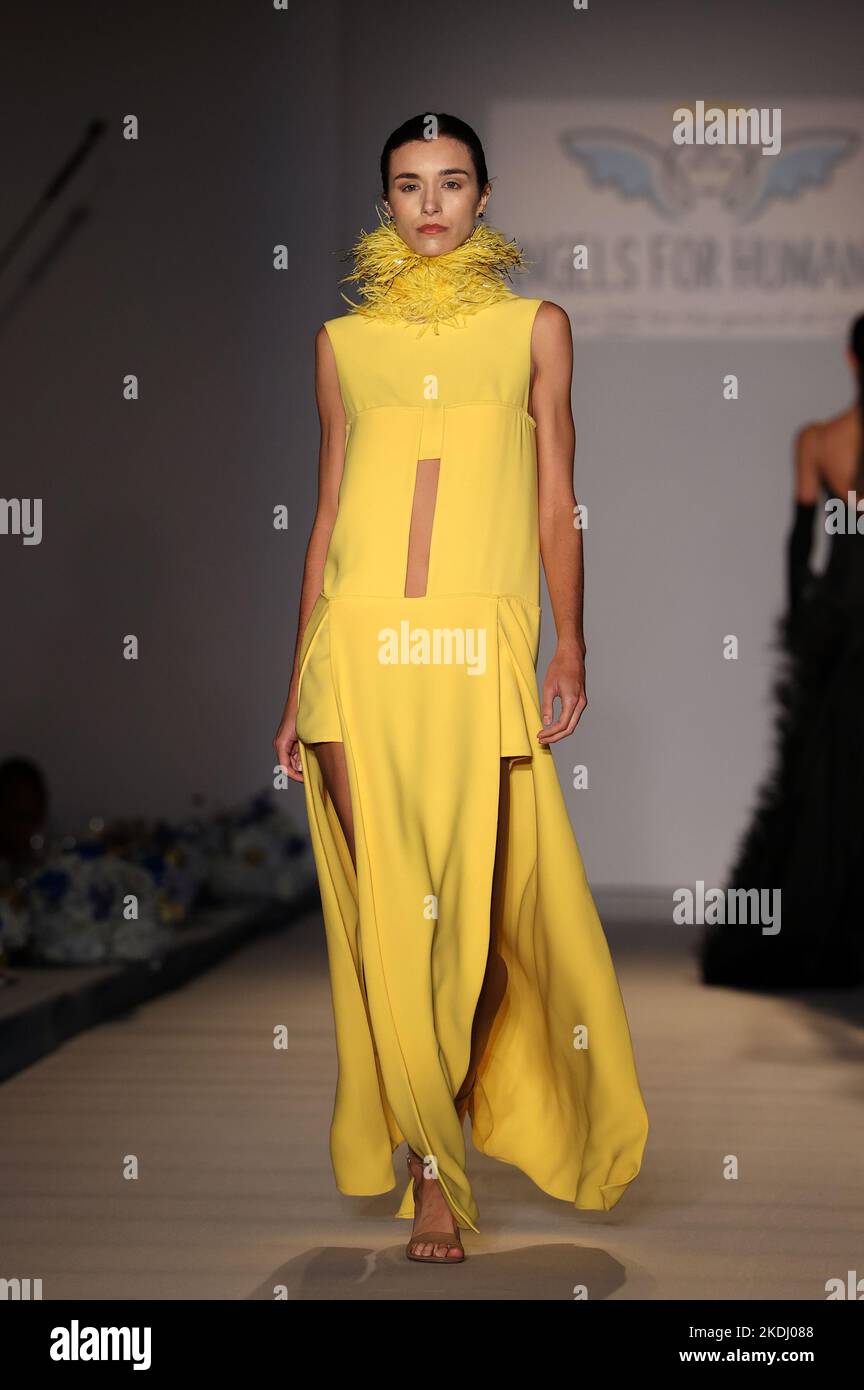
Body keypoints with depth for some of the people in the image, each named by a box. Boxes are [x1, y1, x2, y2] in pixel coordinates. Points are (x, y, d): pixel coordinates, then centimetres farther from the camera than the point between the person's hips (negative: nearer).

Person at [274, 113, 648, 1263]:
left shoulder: (534, 328, 12)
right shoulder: (346, 342, 14)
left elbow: (556, 505, 9)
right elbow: (329, 517, 16)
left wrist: (571, 643, -4)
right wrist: (300, 683, 12)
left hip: (480, 648, -1)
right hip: (359, 641, 2)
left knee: (470, 905, -6)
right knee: (385, 902, -2)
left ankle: (441, 1144, 12)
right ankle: (433, 1161, 8)